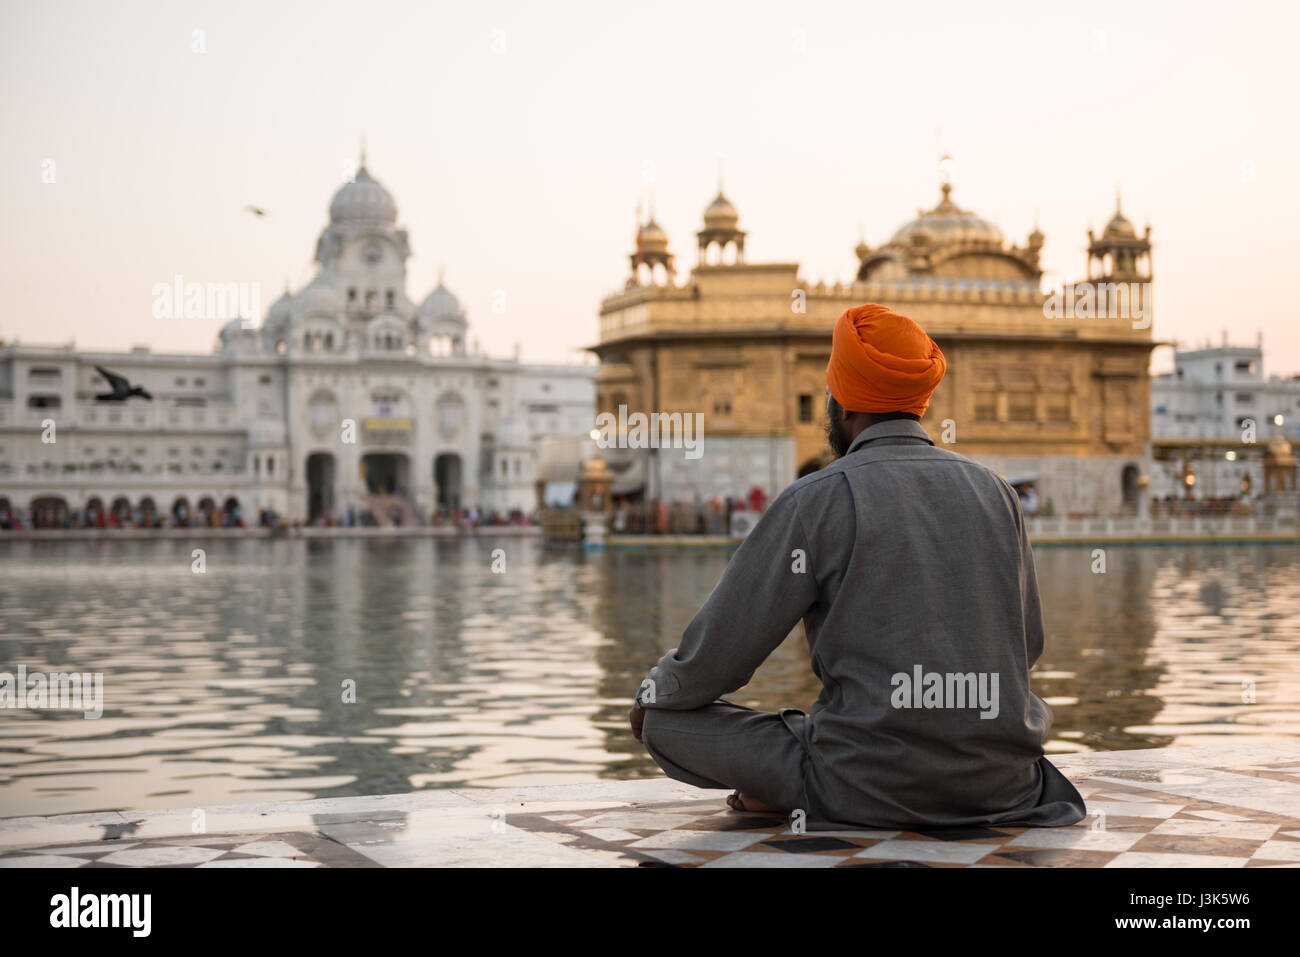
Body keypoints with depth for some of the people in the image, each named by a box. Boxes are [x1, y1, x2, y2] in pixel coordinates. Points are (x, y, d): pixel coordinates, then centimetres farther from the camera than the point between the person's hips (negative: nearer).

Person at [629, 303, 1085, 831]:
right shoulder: (993, 489, 8)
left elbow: (718, 653, -2)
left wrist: (652, 696, 19)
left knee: (664, 720, 10)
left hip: (869, 790, -5)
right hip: (1001, 784, 5)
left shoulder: (816, 500, -6)